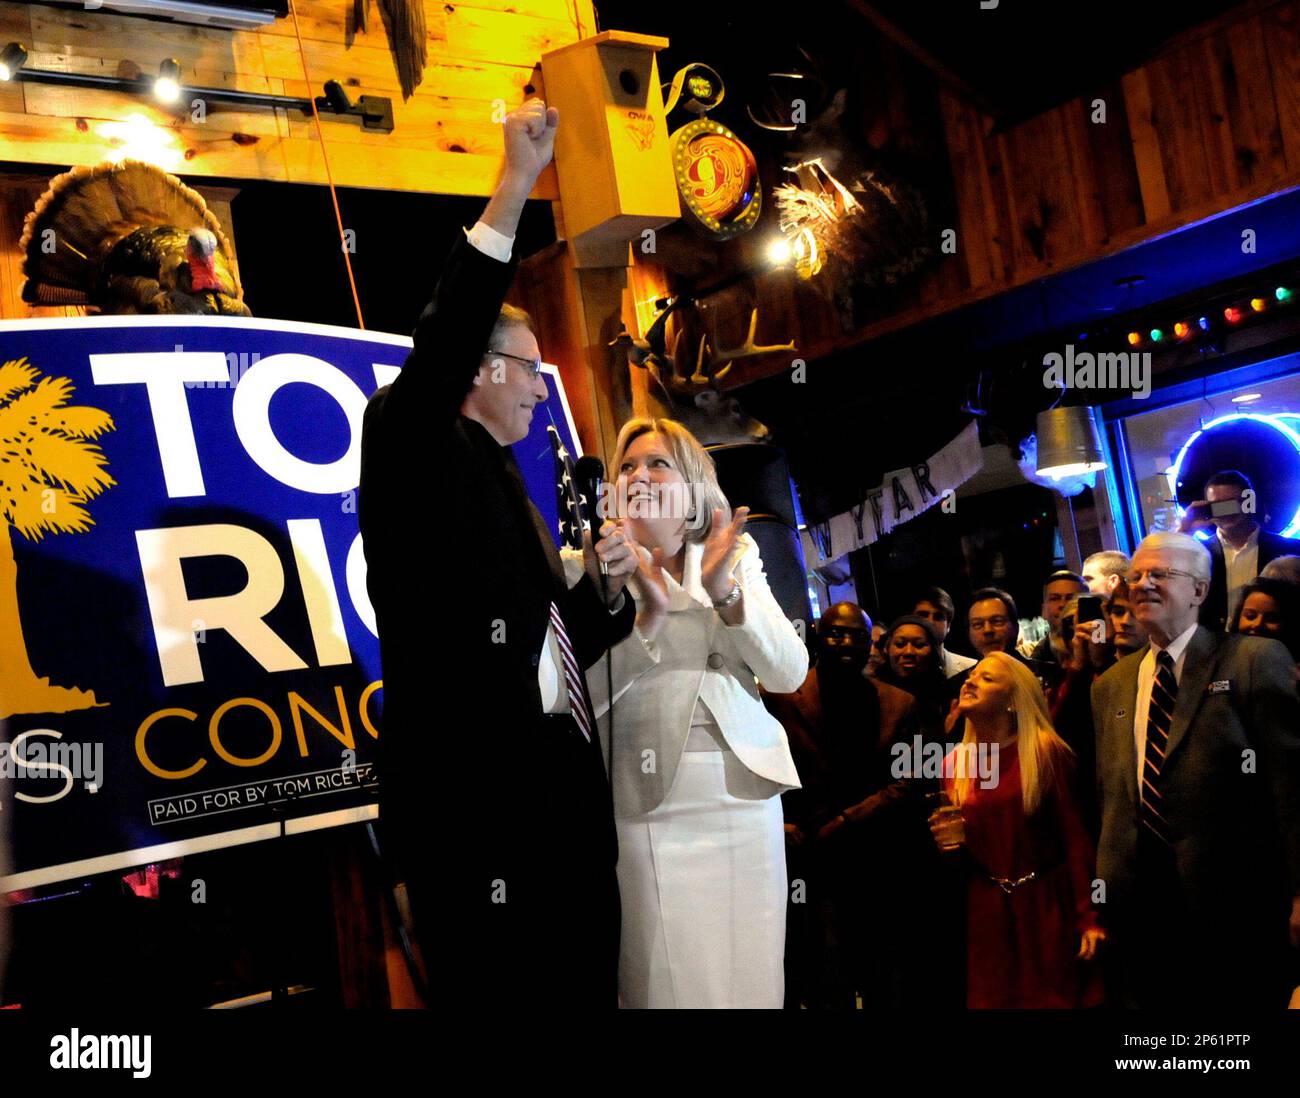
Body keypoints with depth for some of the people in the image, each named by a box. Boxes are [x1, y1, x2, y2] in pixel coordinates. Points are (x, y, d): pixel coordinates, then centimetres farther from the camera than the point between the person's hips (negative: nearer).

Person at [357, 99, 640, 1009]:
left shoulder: (512, 492, 24)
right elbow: (439, 350, -21)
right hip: (477, 823, -8)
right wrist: (513, 189, -22)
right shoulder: (419, 460, 1)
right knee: (498, 993, -4)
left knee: (585, 990, 9)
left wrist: (602, 586, 11)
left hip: (567, 817, 9)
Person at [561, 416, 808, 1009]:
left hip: (745, 793, 3)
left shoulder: (738, 557, 9)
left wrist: (725, 593, -14)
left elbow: (789, 674, 0)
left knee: (753, 979, 7)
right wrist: (647, 615, -21)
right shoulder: (589, 567, 1)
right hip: (648, 804, -3)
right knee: (667, 983, -1)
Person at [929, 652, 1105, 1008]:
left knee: (1054, 997, 5)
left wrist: (1087, 918, -12)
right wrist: (951, 842, -7)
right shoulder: (953, 764, 5)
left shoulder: (1045, 751, -8)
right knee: (993, 998, 10)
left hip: (1045, 906, -4)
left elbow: (1074, 836, -10)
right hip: (986, 912, 4)